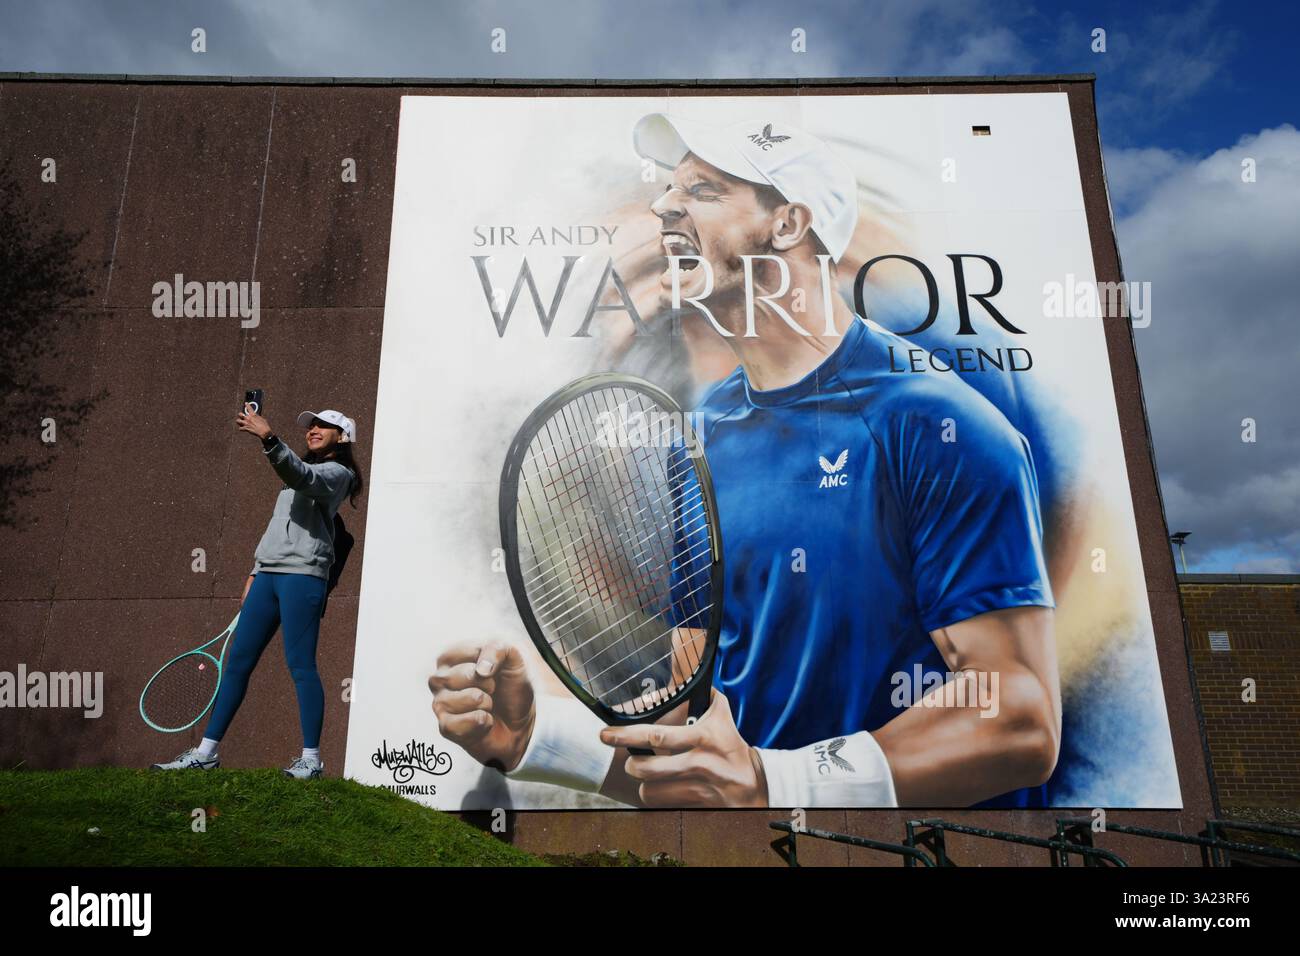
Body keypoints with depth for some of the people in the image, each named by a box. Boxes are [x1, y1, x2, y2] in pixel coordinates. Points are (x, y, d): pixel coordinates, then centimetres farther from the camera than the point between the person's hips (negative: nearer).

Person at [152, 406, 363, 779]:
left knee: (301, 666, -9)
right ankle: (206, 752, 12)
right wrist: (254, 574, 20)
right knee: (237, 663, 6)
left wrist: (269, 439, -35)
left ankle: (311, 758, -3)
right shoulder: (295, 476, 28)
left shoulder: (338, 473, 2)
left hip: (302, 576, -8)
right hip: (267, 575, 8)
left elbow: (302, 475, -21)